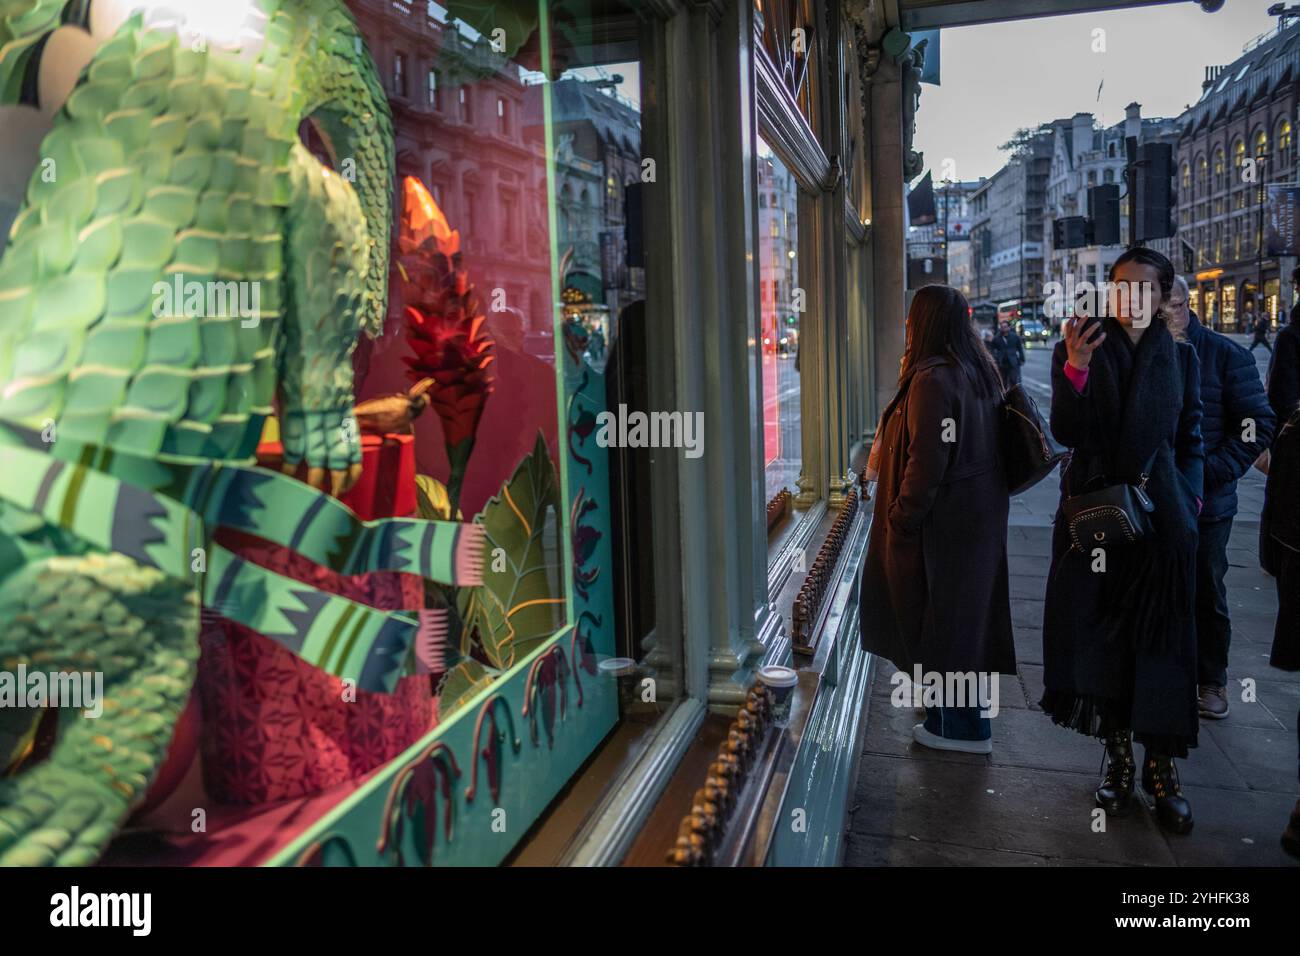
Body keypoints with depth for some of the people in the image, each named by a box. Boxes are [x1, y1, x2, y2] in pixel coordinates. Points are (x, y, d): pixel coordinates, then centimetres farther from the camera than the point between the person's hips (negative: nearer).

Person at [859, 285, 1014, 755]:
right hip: (982, 516, 10)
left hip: (944, 522, -10)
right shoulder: (979, 372, 9)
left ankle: (959, 725, 14)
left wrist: (901, 520, -16)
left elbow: (926, 464, -25)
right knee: (967, 611, 19)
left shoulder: (933, 380, -21)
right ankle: (966, 712, 34)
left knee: (939, 619, 3)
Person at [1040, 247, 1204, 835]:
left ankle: (1161, 767, 12)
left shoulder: (1179, 356, 6)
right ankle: (1119, 757, 17)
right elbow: (1066, 434, -11)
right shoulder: (1078, 348, 0)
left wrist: (1187, 500, -1)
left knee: (1159, 640, 3)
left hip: (1161, 515, 1)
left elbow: (1191, 442, 12)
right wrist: (1076, 368, -25)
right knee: (1101, 636, 3)